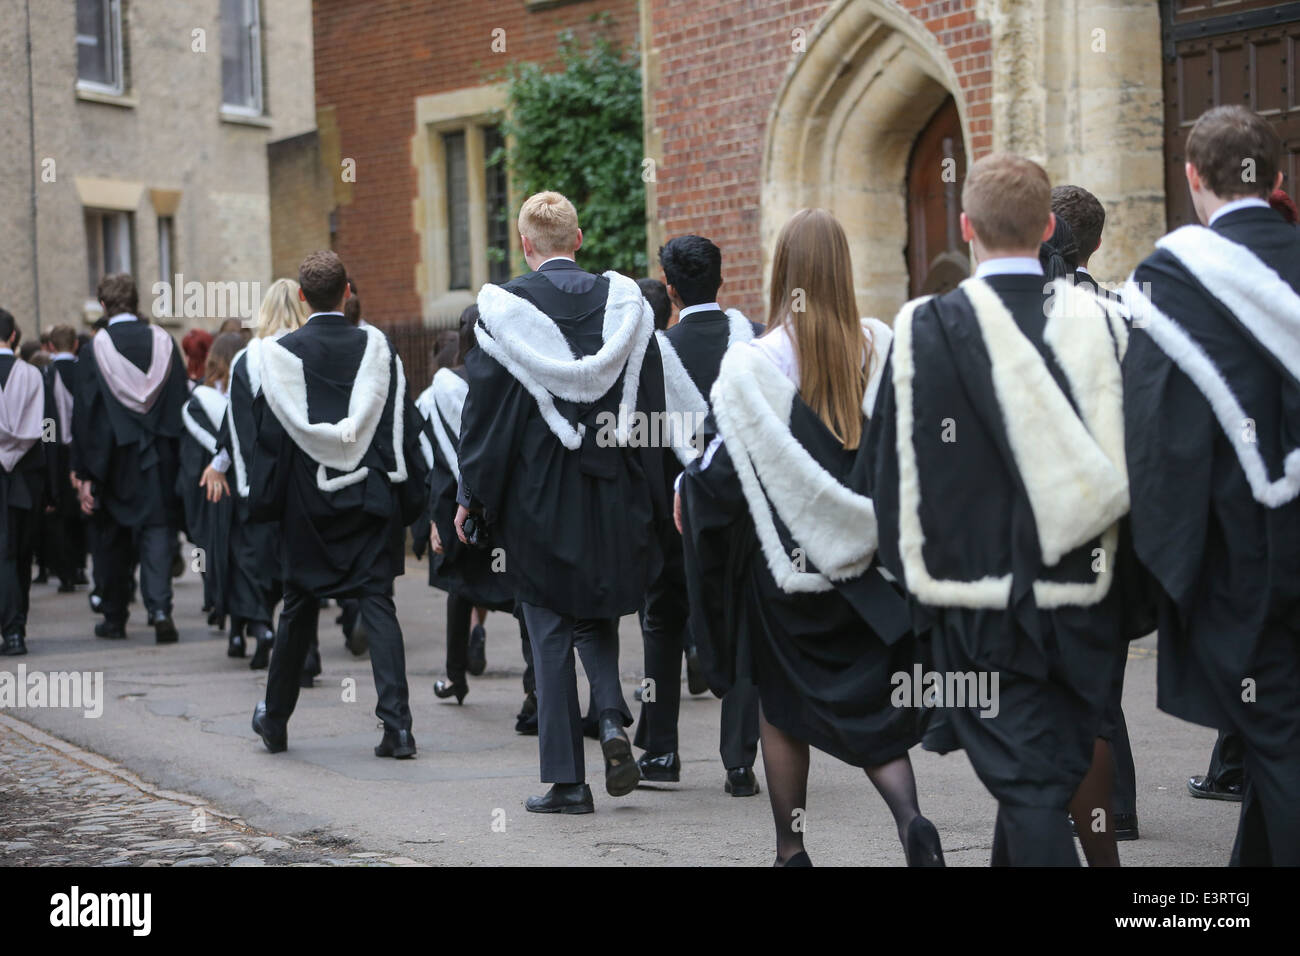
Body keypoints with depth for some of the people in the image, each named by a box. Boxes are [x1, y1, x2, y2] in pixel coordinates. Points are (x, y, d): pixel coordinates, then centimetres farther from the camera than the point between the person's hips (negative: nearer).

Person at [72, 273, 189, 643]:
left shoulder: (95, 350, -8)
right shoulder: (163, 342, -1)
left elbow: (83, 414, -7)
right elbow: (182, 401, 2)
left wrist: (84, 473, -4)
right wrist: (181, 459, 8)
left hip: (114, 459, -1)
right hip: (159, 458, 1)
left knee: (113, 541, 12)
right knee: (158, 532, 1)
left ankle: (114, 618, 21)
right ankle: (160, 609, -17)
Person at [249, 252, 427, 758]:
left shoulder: (281, 354, -5)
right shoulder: (377, 348, -2)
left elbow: (269, 433, -2)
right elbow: (403, 426, -1)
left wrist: (263, 500, 5)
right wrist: (410, 497, 5)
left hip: (307, 501, 0)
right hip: (372, 497, 0)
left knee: (299, 607, 13)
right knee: (377, 604, -2)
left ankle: (275, 719, 26)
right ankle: (397, 724, -14)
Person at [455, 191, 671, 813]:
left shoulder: (503, 308, -8)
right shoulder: (623, 303, 0)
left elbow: (482, 412, -6)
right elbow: (649, 406, 3)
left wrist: (471, 498, 3)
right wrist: (649, 496, 10)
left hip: (537, 494, -2)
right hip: (611, 495, 3)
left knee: (549, 633, 5)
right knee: (596, 612, 21)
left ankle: (565, 781, 5)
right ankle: (611, 718, -4)